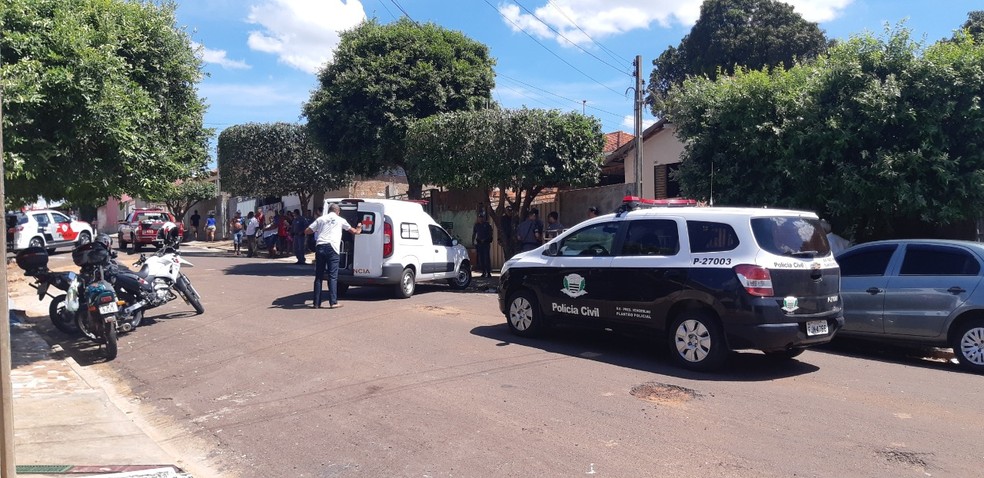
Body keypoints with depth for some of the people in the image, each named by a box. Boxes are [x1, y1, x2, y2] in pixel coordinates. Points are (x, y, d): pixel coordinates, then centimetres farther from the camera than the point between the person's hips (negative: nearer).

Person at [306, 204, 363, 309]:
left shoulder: (321, 219, 16)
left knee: (318, 276, 7)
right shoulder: (340, 220, 12)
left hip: (319, 246, 3)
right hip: (332, 247, -3)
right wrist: (358, 230, 50)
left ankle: (317, 303, 8)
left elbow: (307, 231, 14)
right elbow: (352, 230, 28)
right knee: (333, 276, 0)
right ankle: (333, 302, -3)